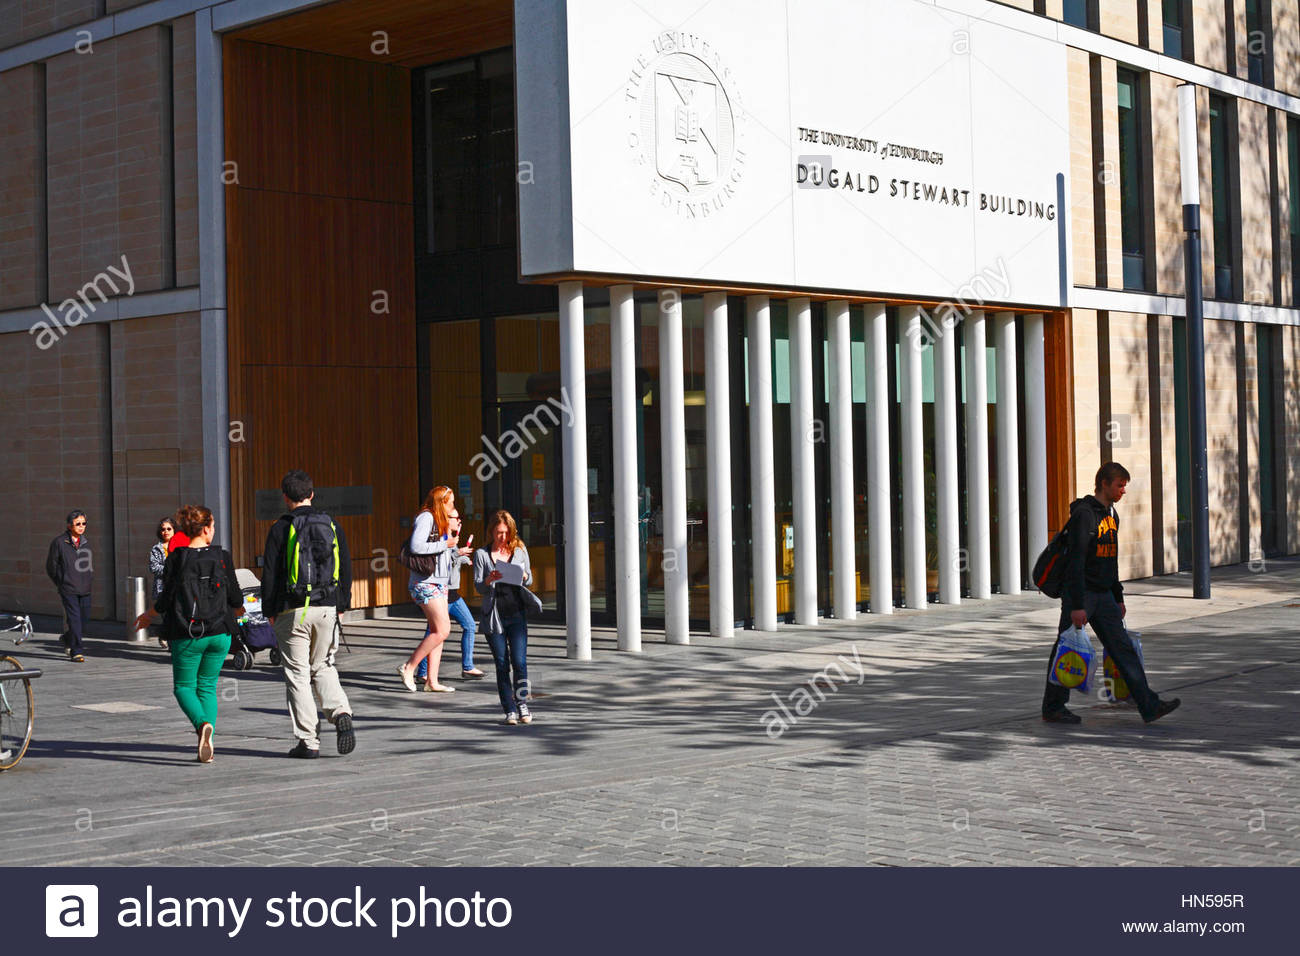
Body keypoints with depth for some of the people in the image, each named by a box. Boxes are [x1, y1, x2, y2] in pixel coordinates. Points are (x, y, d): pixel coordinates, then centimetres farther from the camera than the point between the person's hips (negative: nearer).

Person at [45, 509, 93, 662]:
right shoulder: (59, 542, -5)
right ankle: (77, 651, -6)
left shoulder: (86, 541, 10)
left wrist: (89, 580, 10)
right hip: (68, 589, -5)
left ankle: (67, 638, 34)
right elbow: (51, 566, 2)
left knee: (85, 619, 7)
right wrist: (60, 583, 4)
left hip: (85, 589, 5)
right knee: (74, 618, -11)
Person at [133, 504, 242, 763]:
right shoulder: (222, 557, -2)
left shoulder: (176, 559, -7)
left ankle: (203, 723, -18)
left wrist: (148, 616, 14)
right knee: (207, 686, 15)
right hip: (219, 634, 2)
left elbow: (166, 600, -6)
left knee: (184, 686, 11)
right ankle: (206, 746, 5)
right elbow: (236, 599, 2)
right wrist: (239, 605, 26)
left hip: (186, 635, -2)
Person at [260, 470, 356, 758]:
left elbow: (270, 574, -5)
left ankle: (308, 742, 2)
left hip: (293, 610, -4)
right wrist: (341, 605, 16)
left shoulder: (280, 529, -5)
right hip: (326, 607, 4)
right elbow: (345, 567, 9)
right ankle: (341, 714, -8)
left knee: (298, 674, 3)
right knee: (323, 668, 18)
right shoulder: (330, 525, 7)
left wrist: (269, 611, 5)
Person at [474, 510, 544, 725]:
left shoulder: (520, 551, 7)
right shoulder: (482, 554, 3)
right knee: (502, 665, 2)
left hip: (517, 613, 0)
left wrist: (523, 576, -11)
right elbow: (478, 586, 0)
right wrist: (489, 580, -22)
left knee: (519, 661, -9)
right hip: (494, 616, 0)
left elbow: (530, 579, 12)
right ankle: (509, 710, 9)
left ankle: (522, 702, 9)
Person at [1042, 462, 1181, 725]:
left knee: (1123, 648, 2)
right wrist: (1077, 606, -24)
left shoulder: (1111, 514, 14)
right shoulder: (1084, 513, -15)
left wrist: (1118, 598, 23)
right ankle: (1053, 708, 13)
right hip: (1079, 593, -8)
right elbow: (1075, 562, -20)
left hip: (1103, 595, 8)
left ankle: (1149, 706, -1)